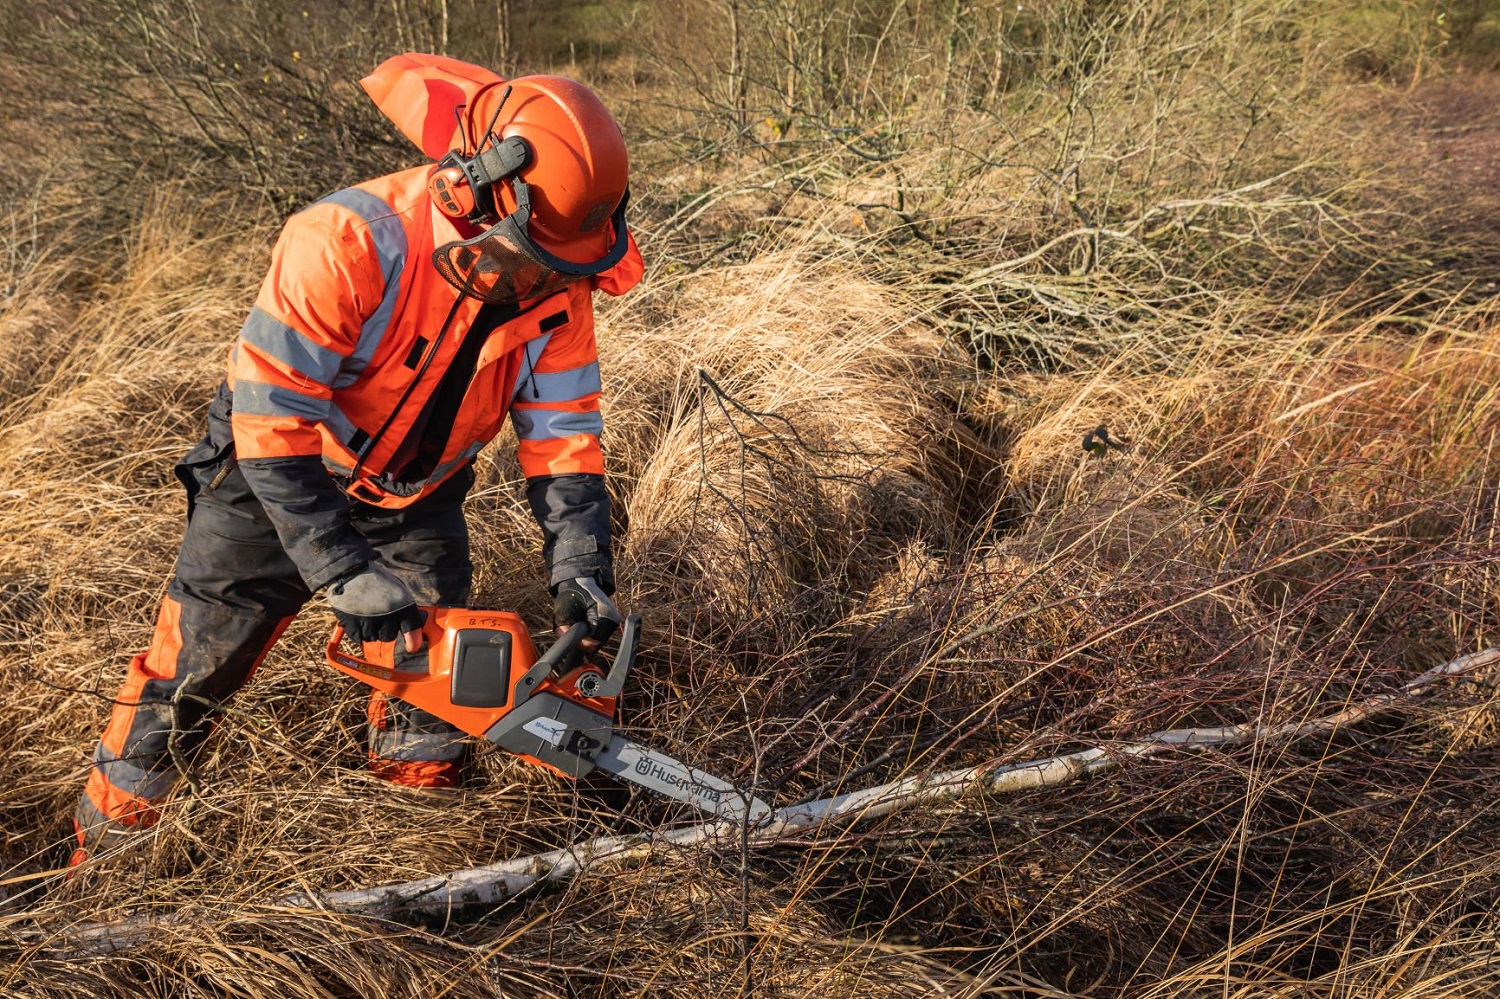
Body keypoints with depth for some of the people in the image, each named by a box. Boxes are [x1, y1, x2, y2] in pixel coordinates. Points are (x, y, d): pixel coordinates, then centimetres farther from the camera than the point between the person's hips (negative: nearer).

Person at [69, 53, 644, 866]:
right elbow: (271, 420, -34)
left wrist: (580, 573, -18)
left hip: (417, 499, 4)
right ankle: (101, 862, 24)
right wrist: (347, 576, -34)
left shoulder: (554, 287, -17)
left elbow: (562, 433, -10)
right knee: (186, 673, 4)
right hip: (273, 483, -4)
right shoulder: (348, 244, -35)